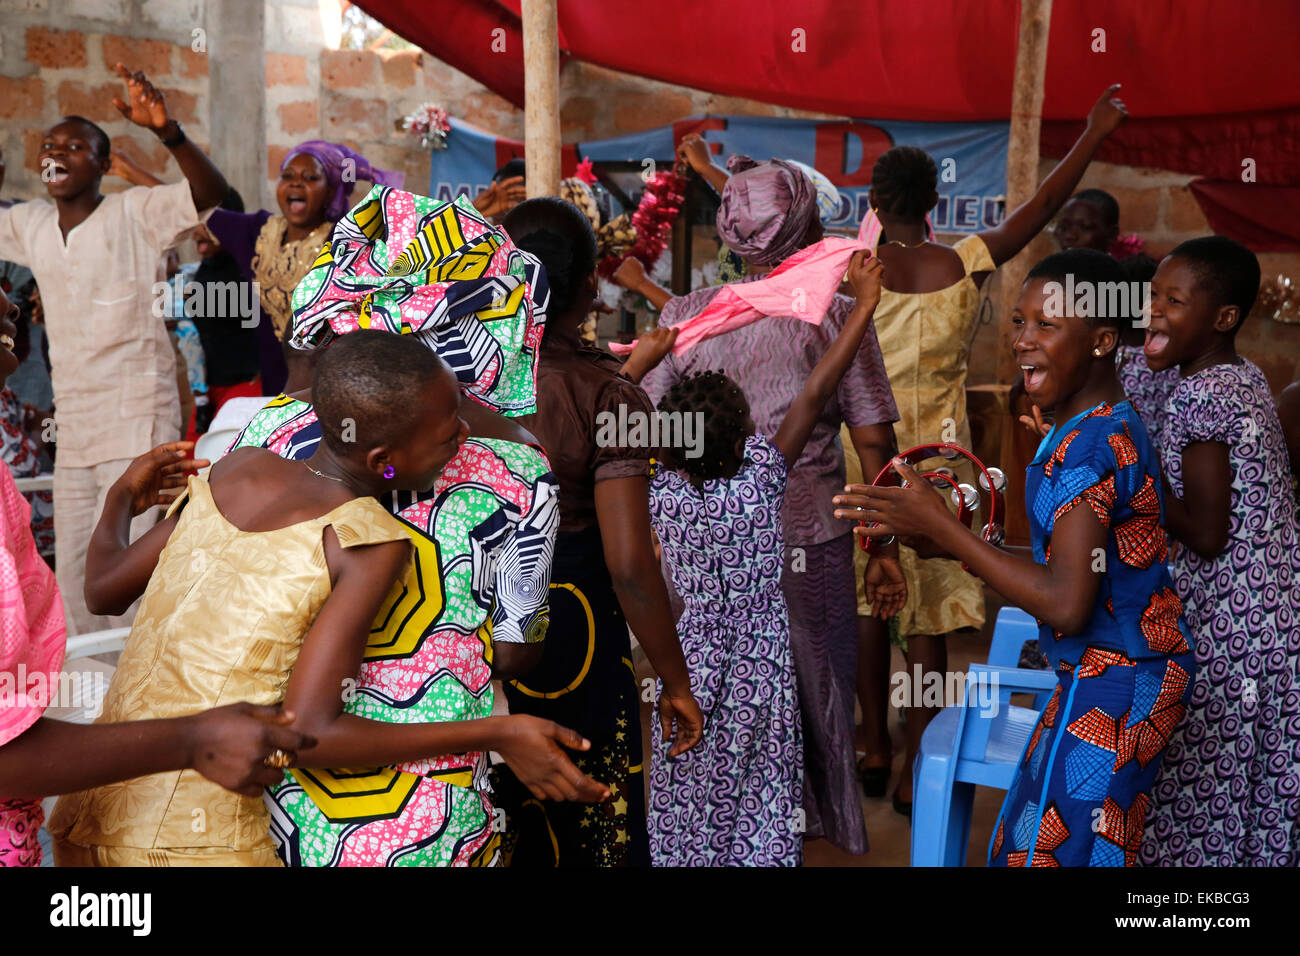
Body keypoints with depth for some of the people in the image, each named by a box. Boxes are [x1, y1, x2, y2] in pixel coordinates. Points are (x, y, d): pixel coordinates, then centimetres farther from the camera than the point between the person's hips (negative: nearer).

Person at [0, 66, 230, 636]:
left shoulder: (134, 213, -9)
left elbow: (210, 192, -24)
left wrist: (166, 131, -42)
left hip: (137, 423, -7)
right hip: (74, 431, 7)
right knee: (72, 576, 15)